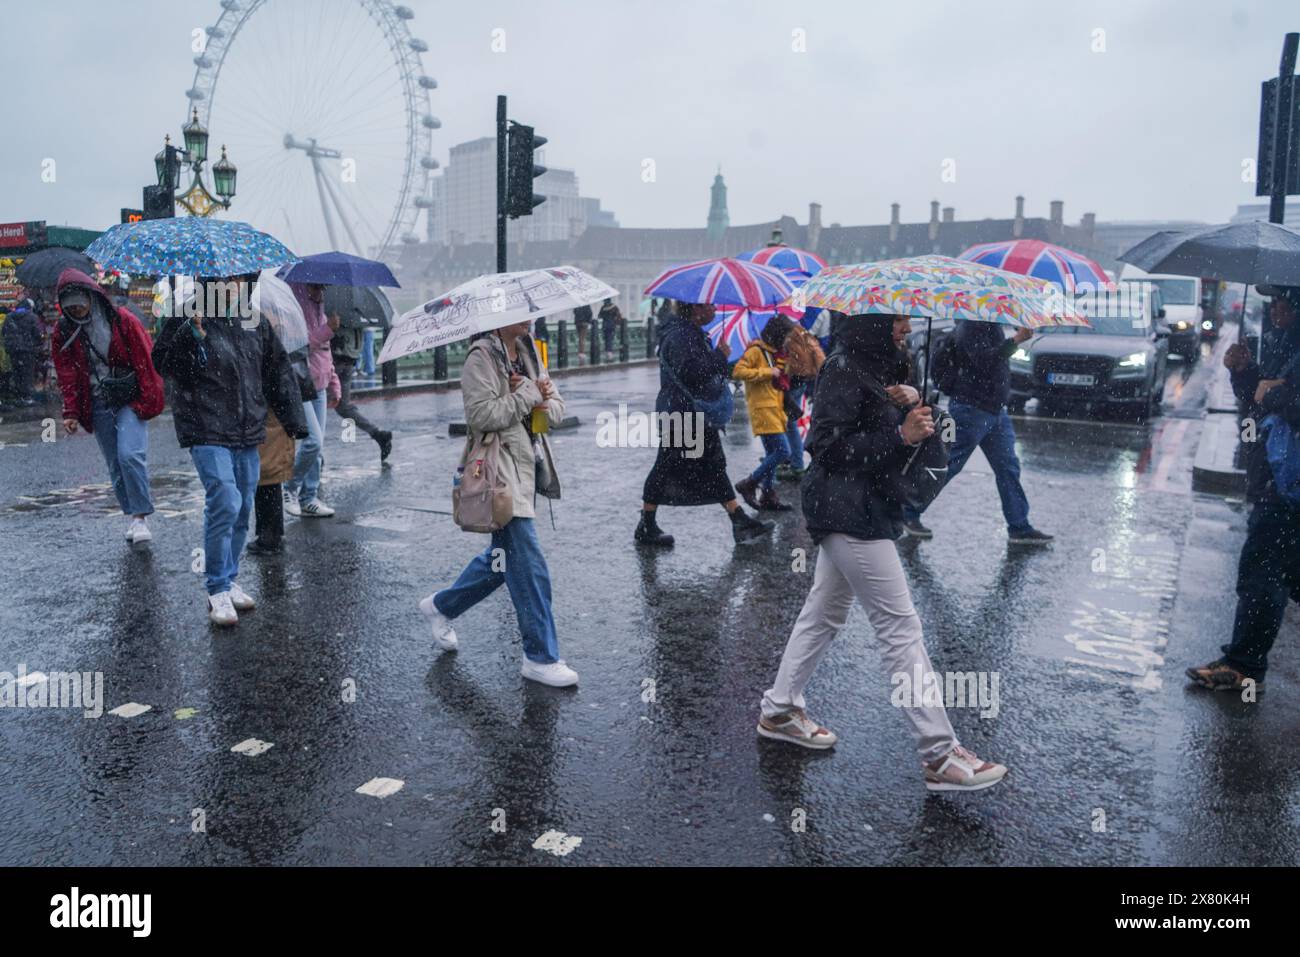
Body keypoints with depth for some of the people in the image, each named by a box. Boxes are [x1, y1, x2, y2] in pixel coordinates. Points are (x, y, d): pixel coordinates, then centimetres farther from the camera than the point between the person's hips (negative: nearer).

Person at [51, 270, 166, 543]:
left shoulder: (122, 320, -4)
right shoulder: (64, 331, 6)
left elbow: (146, 359, -2)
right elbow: (67, 374, 9)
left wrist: (149, 400, -5)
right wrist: (71, 412, 2)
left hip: (130, 401, -4)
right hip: (97, 406, 4)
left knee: (130, 455, -19)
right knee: (115, 465, 6)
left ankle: (141, 516, -10)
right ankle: (132, 518, 16)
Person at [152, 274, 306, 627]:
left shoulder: (255, 323, 13)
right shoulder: (186, 319, -3)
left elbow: (278, 371, 17)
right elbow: (162, 362, -10)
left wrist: (293, 419, 13)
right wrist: (191, 335, -25)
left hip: (248, 432, 6)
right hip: (207, 432, -6)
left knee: (243, 508, 10)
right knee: (225, 502, -16)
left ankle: (228, 580, 24)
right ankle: (218, 591, -5)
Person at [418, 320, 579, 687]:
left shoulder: (528, 351, 13)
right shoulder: (482, 356, -11)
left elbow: (557, 409, 14)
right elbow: (481, 413, -22)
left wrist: (545, 403, -8)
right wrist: (527, 394, -14)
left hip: (528, 466, 9)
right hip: (500, 470, -9)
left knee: (504, 555, 19)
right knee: (529, 566, -7)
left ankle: (441, 606, 39)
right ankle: (541, 658, 3)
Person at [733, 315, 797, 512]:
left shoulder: (775, 353, 20)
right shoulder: (756, 350, -9)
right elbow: (738, 372, -21)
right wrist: (767, 372, -18)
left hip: (775, 409, 10)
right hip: (764, 409, -10)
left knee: (772, 454, 11)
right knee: (783, 451, -15)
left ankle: (768, 497, 18)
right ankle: (748, 485, -6)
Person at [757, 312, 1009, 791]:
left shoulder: (874, 367, 15)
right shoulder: (844, 370, -15)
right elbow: (827, 446, -21)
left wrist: (910, 405, -4)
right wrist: (900, 434, -22)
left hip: (849, 513, 11)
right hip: (851, 514, -10)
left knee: (823, 613, 18)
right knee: (901, 627, -7)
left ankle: (778, 711, 30)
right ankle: (939, 755, -1)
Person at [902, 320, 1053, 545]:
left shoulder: (991, 324, 12)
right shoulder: (971, 326, -15)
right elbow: (984, 360, -28)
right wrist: (1017, 339, -30)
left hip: (996, 411, 9)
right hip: (971, 409, -9)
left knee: (1008, 468, 6)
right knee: (947, 466, -2)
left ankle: (1020, 528, 11)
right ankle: (908, 514, 11)